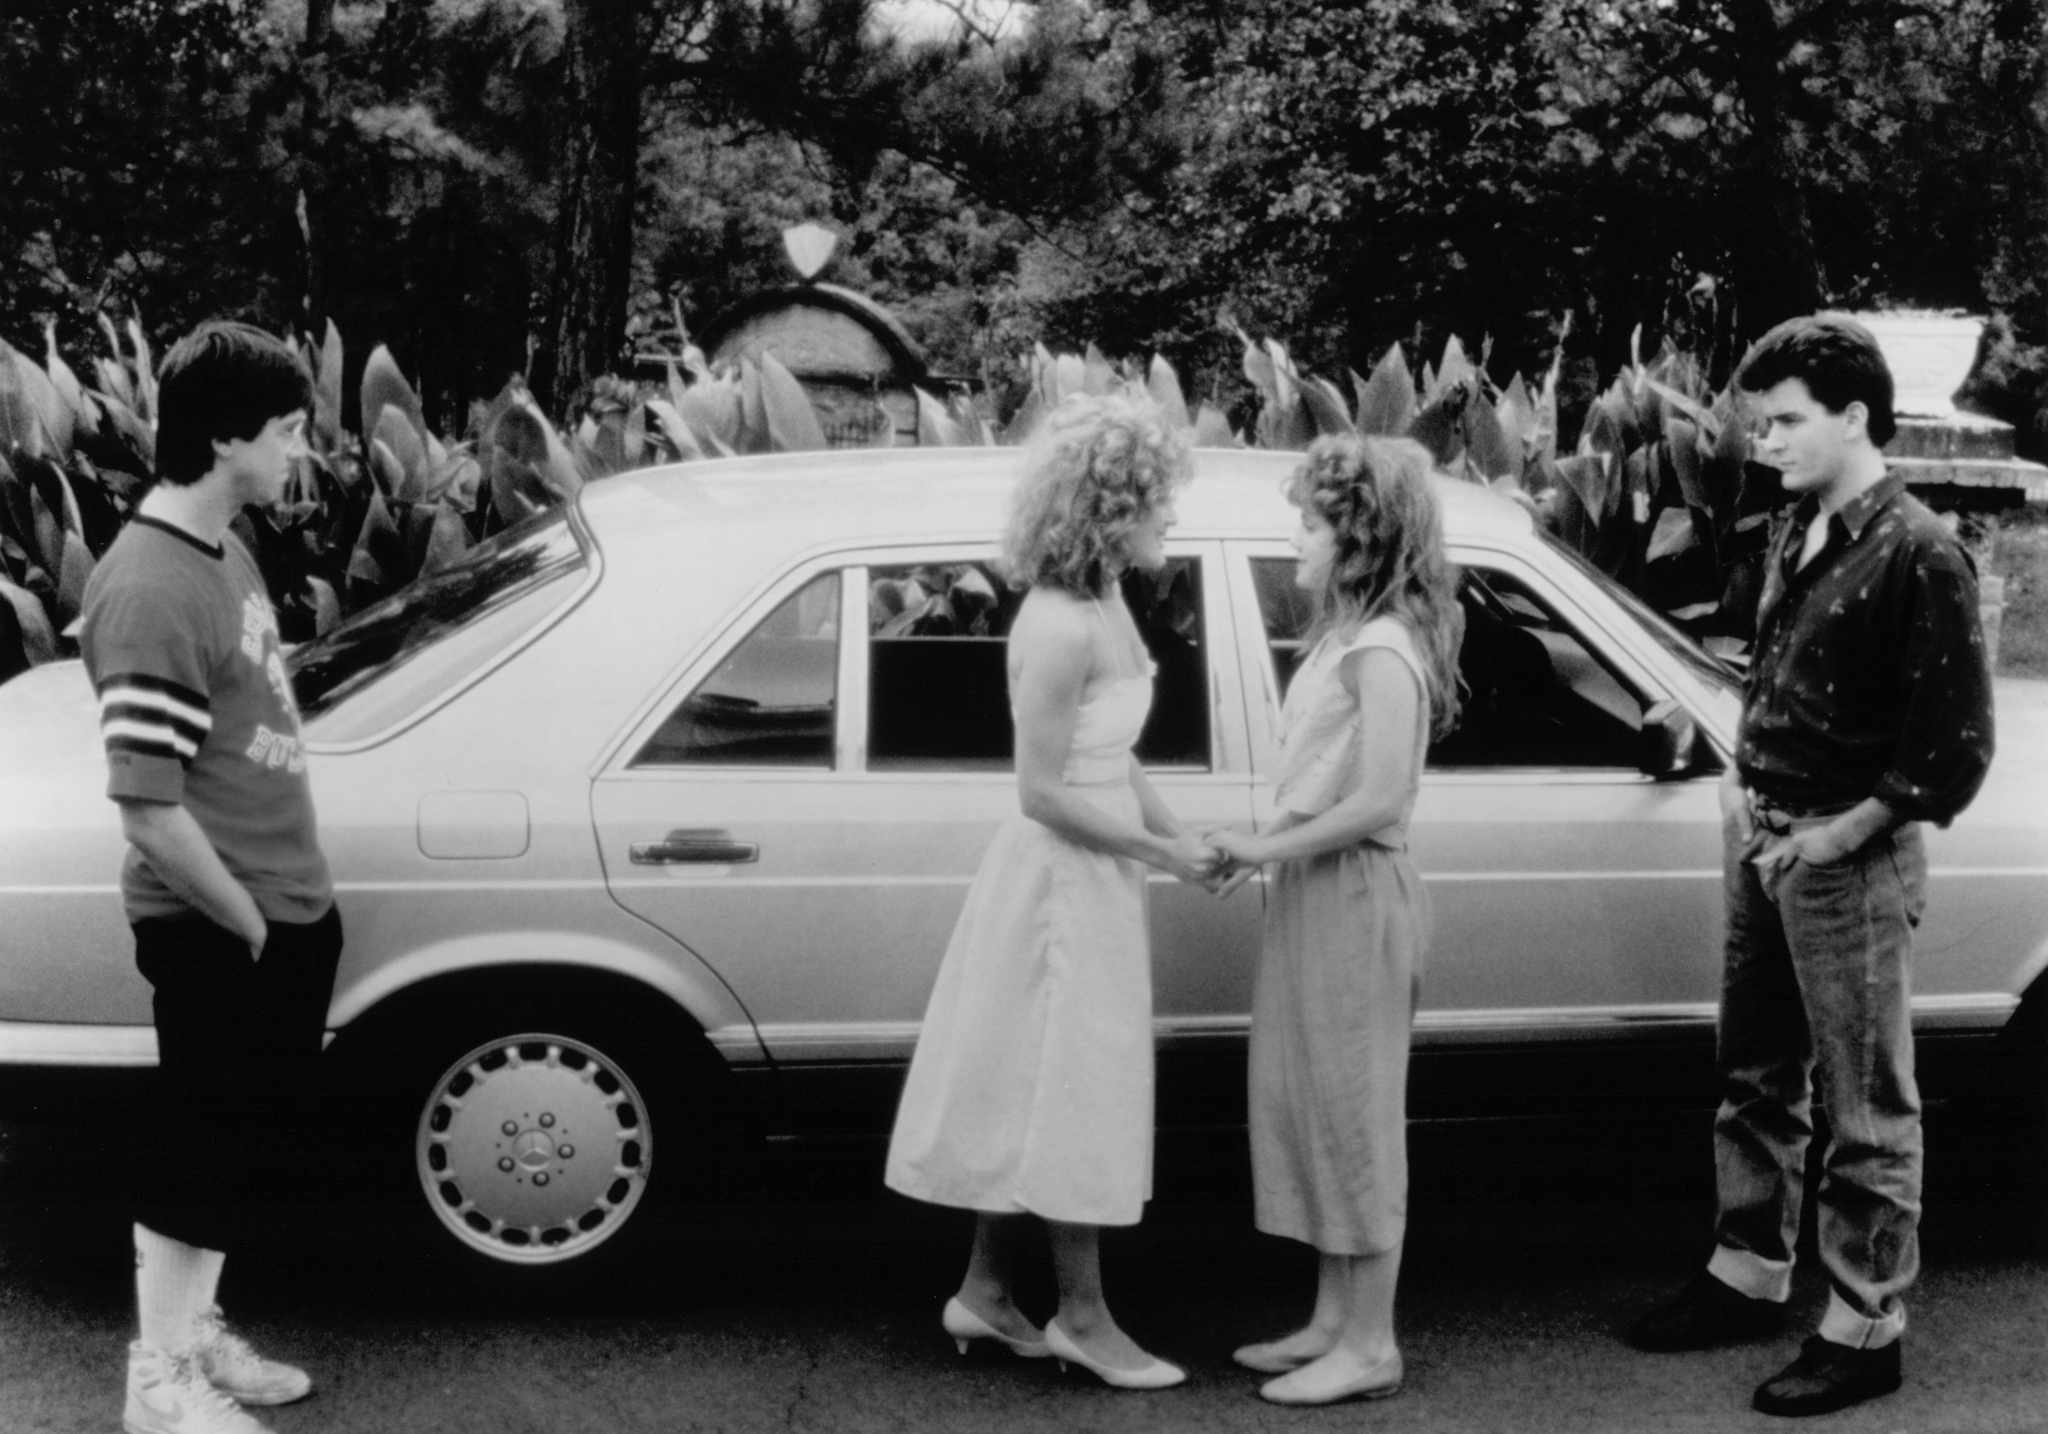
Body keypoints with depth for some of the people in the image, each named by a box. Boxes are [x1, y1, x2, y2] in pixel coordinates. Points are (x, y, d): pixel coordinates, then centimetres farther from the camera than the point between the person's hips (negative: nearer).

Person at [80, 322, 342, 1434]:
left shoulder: (220, 551, 8)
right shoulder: (150, 591, -23)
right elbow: (150, 806, -24)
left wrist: (289, 902, 14)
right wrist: (248, 924, -15)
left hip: (287, 912, 9)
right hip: (220, 934, -9)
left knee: (250, 1143, 20)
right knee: (203, 1152, 5)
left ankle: (196, 1335, 36)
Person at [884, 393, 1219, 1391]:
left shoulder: (1101, 607, 7)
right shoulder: (1062, 628, -22)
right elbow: (1043, 792, -21)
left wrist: (1178, 836, 3)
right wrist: (1158, 851, -17)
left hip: (1089, 877, 10)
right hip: (1062, 879, -10)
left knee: (1035, 1092, 16)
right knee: (1075, 1094, 2)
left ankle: (985, 1293, 27)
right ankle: (1083, 1317, 15)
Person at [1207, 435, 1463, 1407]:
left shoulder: (1381, 650, -17)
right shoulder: (1345, 636, 12)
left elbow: (1378, 799, -22)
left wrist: (1266, 850, -16)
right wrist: (1260, 846, 3)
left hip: (1354, 895, -10)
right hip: (1312, 892, 10)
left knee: (1353, 1114, -2)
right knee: (1309, 1106, 15)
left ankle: (1369, 1346, 8)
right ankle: (1333, 1322, 25)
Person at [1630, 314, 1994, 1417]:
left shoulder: (1918, 555, -16)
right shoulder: (1798, 533, 9)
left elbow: (1955, 745, -17)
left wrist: (1845, 831, -15)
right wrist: (1740, 780, 10)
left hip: (1847, 860, -8)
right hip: (1762, 840, 8)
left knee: (1867, 1109, 3)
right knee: (1755, 1077, 19)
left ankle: (1864, 1329, 13)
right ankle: (1747, 1277, 33)